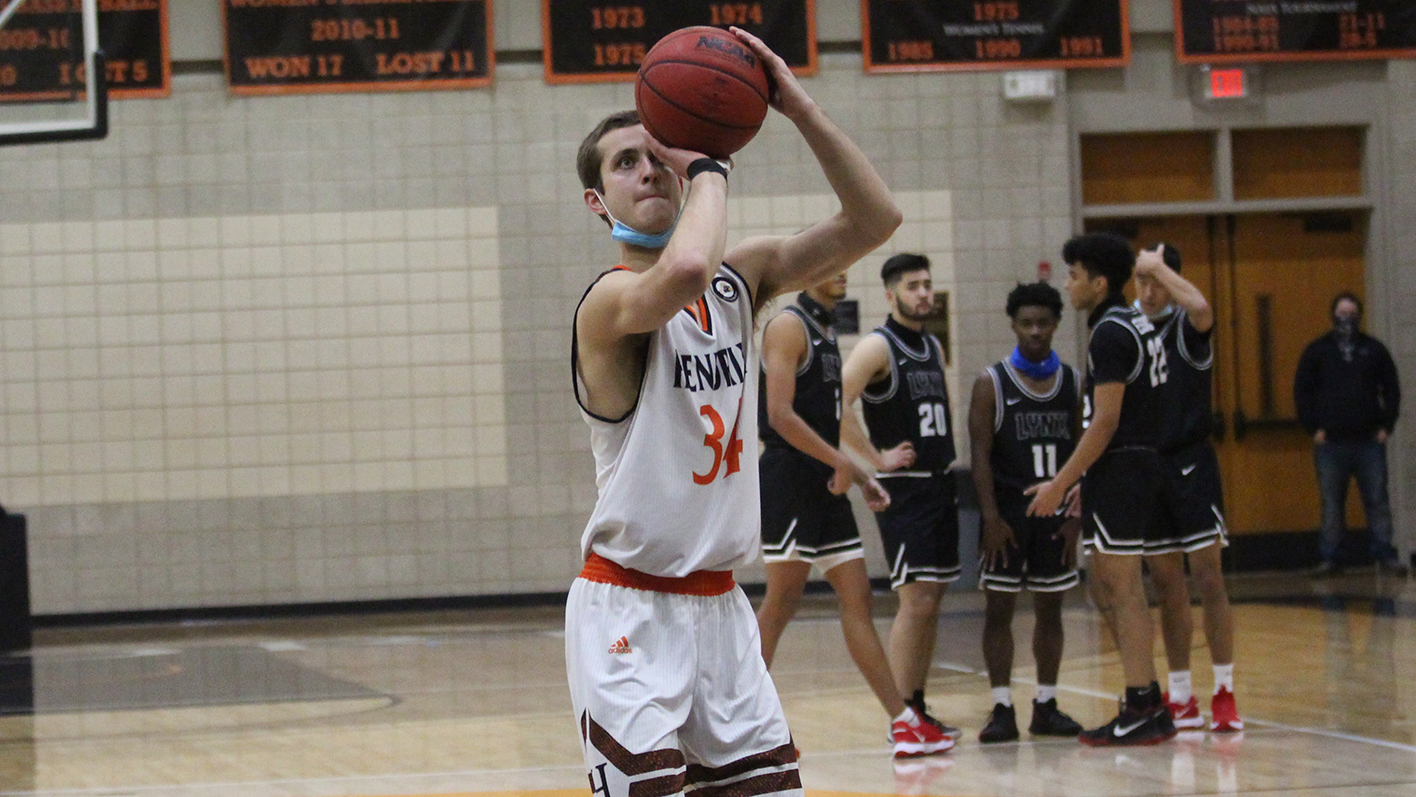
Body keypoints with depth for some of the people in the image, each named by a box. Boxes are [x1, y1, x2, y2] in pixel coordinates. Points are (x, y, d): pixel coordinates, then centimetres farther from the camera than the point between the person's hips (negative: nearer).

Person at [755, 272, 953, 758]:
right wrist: (840, 462, -18)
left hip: (825, 485, 9)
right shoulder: (789, 326, -8)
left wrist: (861, 478, 17)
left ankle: (903, 723, 5)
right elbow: (780, 415, -18)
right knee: (782, 602, -6)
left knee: (857, 598, 6)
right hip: (788, 481, -9)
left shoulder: (824, 333, 20)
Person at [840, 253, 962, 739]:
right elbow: (837, 404, -22)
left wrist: (945, 458, 14)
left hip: (940, 486, 8)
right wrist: (876, 458, -18)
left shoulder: (934, 349, 15)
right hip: (903, 489, -8)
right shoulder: (878, 347, -10)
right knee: (916, 599, -12)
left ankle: (918, 707, 15)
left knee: (931, 600, 9)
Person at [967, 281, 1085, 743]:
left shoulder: (1072, 382, 7)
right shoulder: (992, 383, -3)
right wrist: (991, 518, -13)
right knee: (999, 608, -3)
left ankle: (1046, 707, 13)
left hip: (1055, 511, 3)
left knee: (1050, 608, 6)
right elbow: (980, 455, -6)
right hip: (1008, 510, -3)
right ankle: (1002, 709, 0)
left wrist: (1075, 514, 0)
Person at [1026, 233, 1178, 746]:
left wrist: (1061, 484, -16)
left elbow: (1105, 421, -19)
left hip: (1119, 468, -10)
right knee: (1107, 590, 14)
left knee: (1123, 591, -5)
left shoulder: (1110, 334, -14)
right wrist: (1080, 482, 22)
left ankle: (1141, 712, -3)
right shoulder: (1137, 324, 16)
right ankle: (1148, 701, 16)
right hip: (1142, 462, 10)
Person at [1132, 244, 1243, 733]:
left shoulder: (1185, 326, -6)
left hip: (1190, 465, -5)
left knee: (1208, 580, -6)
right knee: (1166, 587, 9)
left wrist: (1159, 266, -20)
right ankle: (1181, 700, 14)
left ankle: (1224, 694, -1)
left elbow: (1201, 308, -33)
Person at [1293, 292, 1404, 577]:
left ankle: (1385, 555, 3)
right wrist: (1314, 428, -2)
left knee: (1378, 502, 0)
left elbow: (1391, 390, 11)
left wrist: (1386, 426, 2)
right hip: (1330, 443, -1)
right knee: (1331, 505, 2)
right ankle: (1330, 558, 6)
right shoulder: (1317, 351, 6)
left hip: (1369, 442, 1)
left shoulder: (1374, 350, 9)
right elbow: (1302, 391, 6)